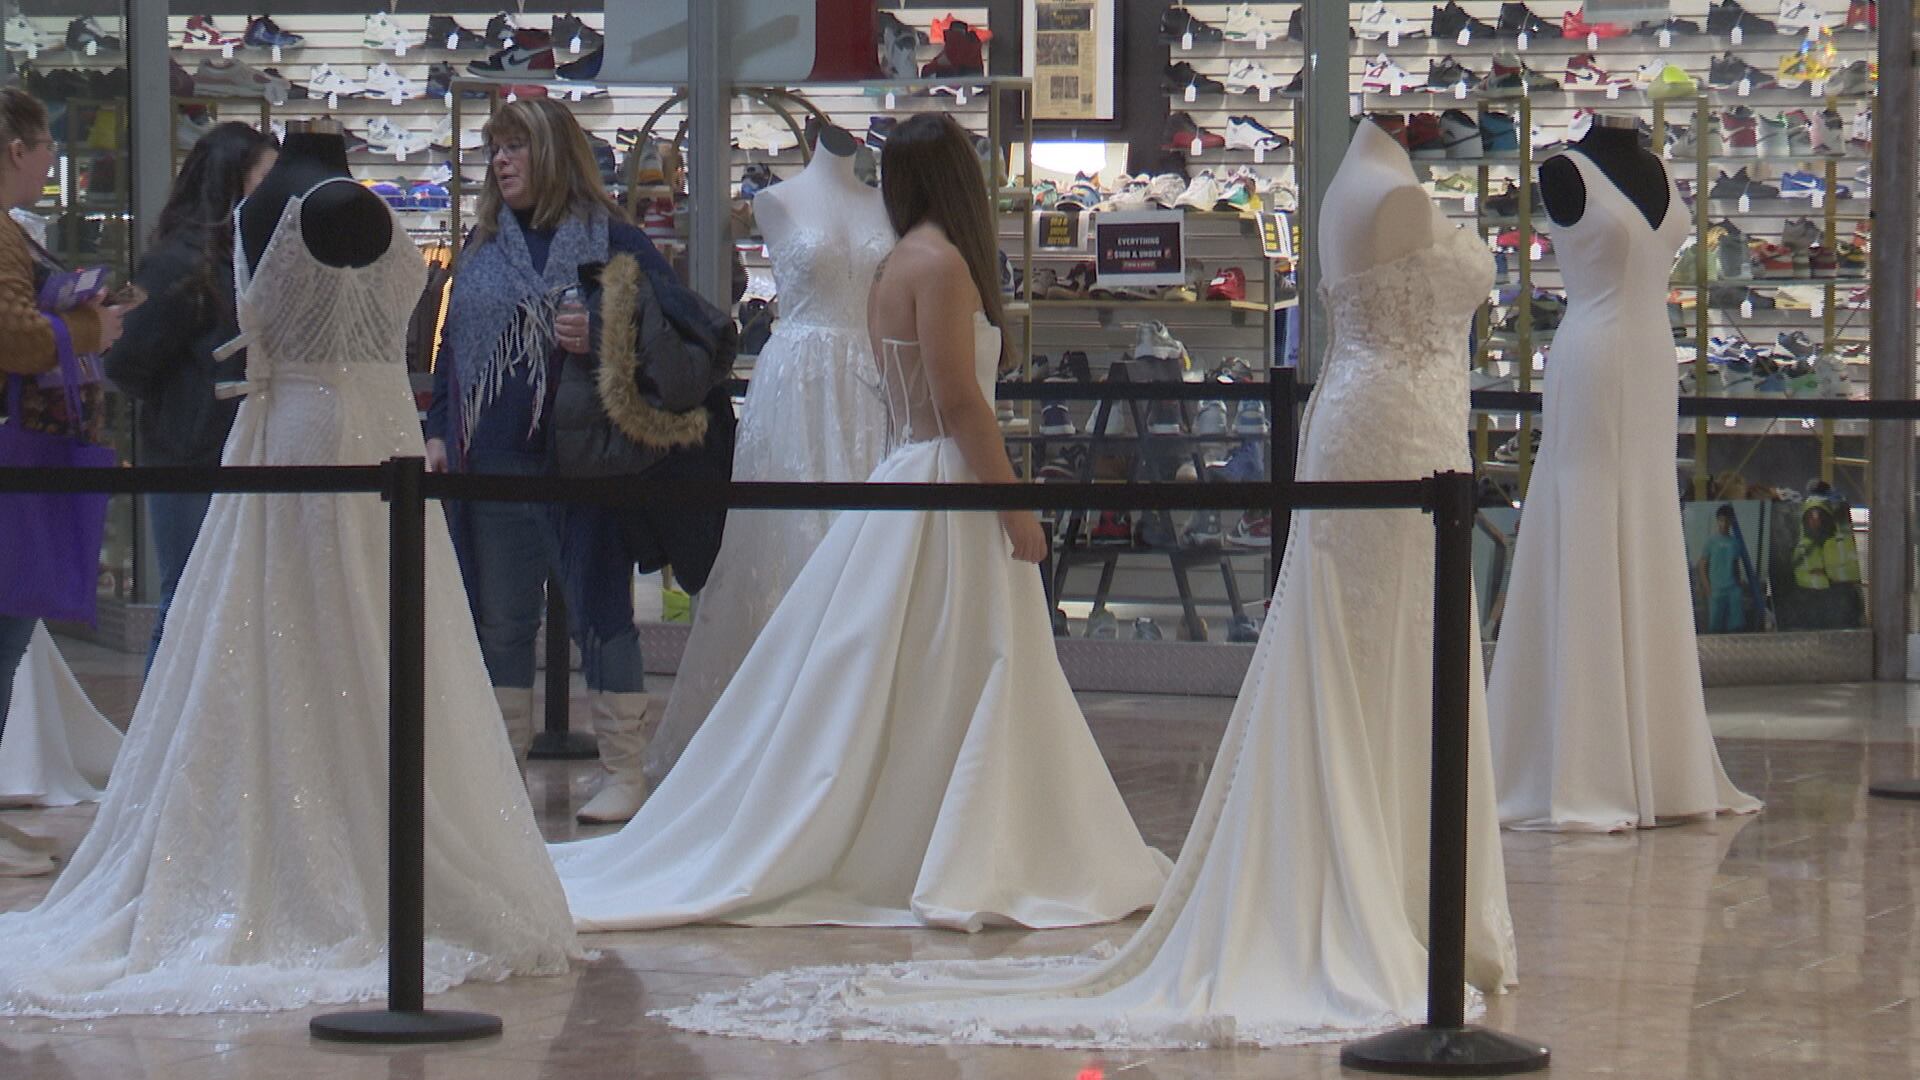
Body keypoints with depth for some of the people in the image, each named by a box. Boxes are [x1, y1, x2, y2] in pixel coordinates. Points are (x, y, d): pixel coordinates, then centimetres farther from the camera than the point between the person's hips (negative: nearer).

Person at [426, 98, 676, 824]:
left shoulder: (609, 238, -2)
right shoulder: (482, 245, 15)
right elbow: (451, 344, 19)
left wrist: (603, 339, -19)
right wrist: (438, 432, 11)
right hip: (493, 463, 5)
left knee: (599, 612, -1)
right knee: (500, 621, 10)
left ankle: (624, 772, 4)